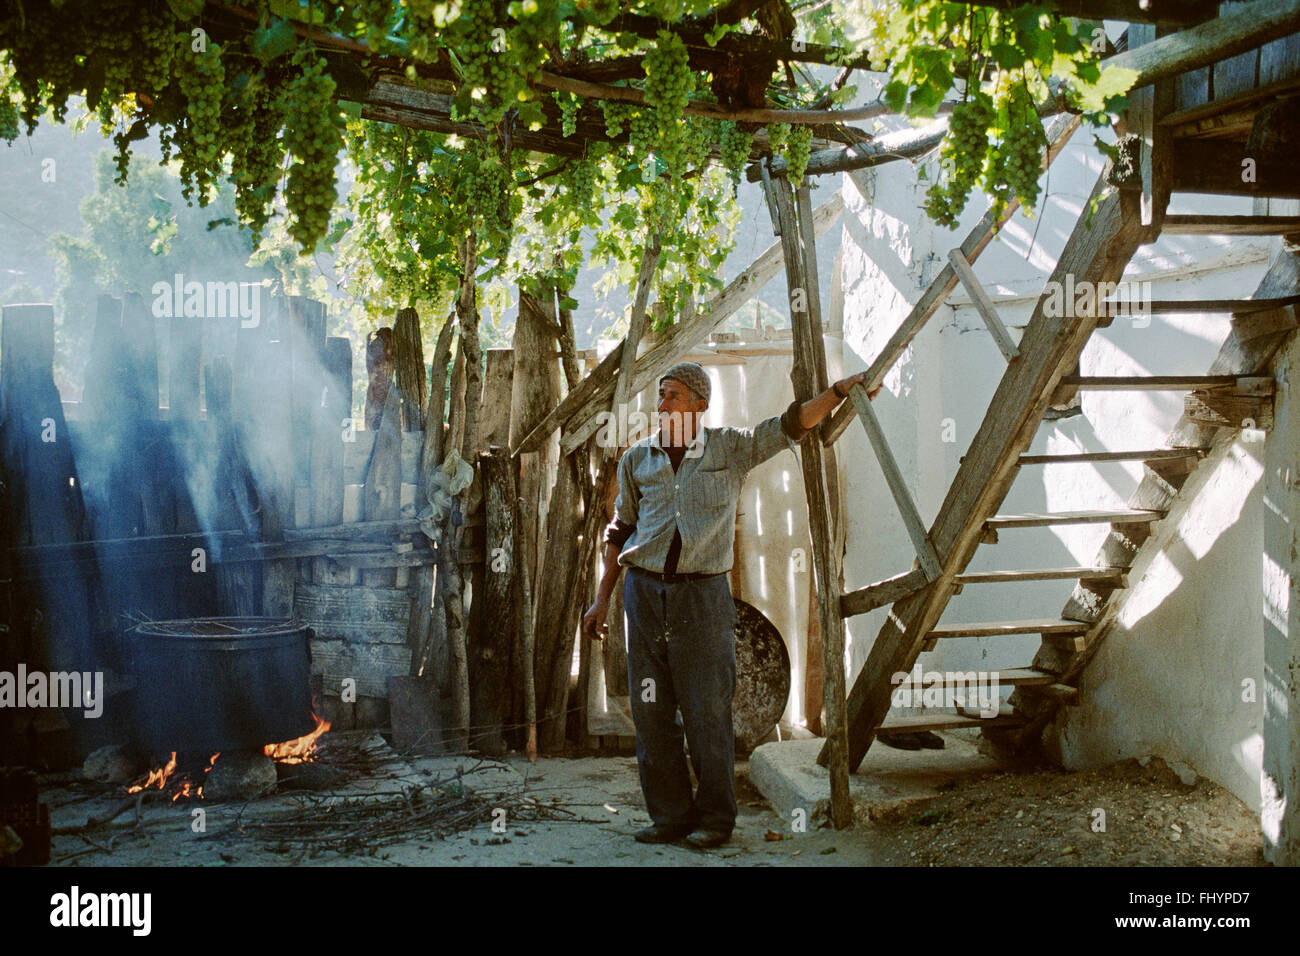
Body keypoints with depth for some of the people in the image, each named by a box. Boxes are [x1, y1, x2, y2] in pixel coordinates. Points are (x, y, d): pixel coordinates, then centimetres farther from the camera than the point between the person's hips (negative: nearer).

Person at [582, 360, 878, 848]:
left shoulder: (732, 448, 5)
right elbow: (620, 531, 16)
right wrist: (602, 599, 14)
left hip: (703, 593, -2)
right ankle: (670, 816, 13)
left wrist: (841, 389, -8)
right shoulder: (637, 459, 10)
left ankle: (715, 818, 9)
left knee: (707, 710, -3)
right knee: (651, 710, 3)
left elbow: (793, 423, 4)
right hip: (644, 589, 2)